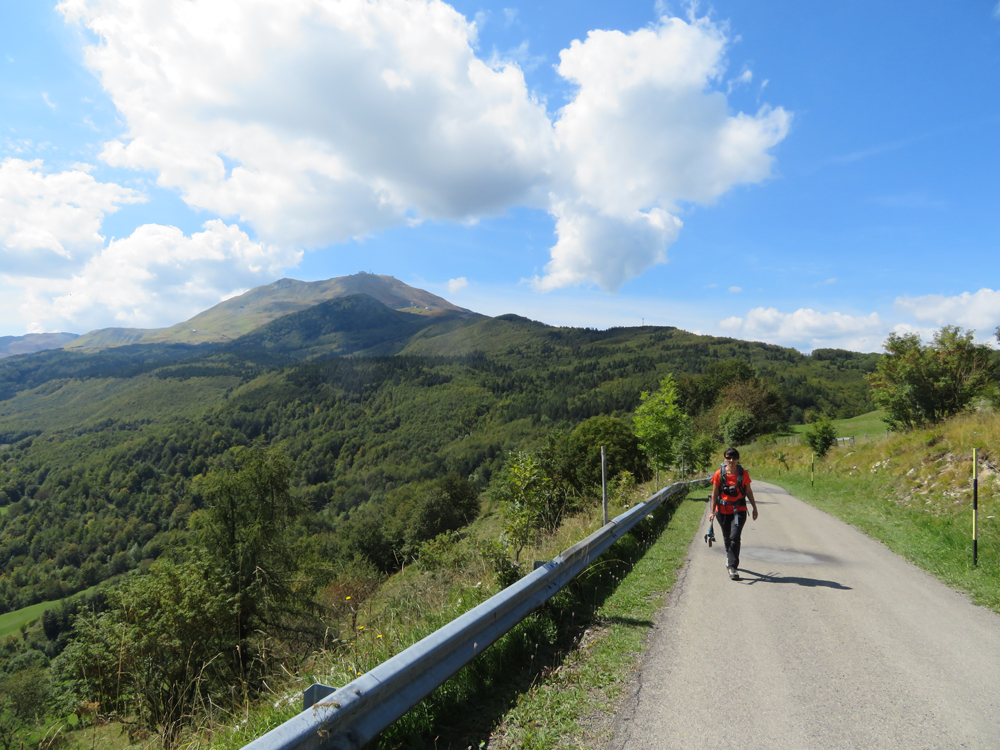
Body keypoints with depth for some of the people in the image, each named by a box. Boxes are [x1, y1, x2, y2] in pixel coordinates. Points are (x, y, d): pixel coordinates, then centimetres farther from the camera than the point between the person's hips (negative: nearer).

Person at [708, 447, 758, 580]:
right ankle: (730, 558, 41)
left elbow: (748, 492, 8)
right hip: (723, 511, 1)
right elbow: (714, 493, 0)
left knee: (734, 537, -14)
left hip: (739, 511, -1)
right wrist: (712, 511, -2)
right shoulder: (719, 474, -4)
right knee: (727, 538, 15)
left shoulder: (743, 474, -3)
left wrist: (754, 508, 13)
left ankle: (732, 567, -11)